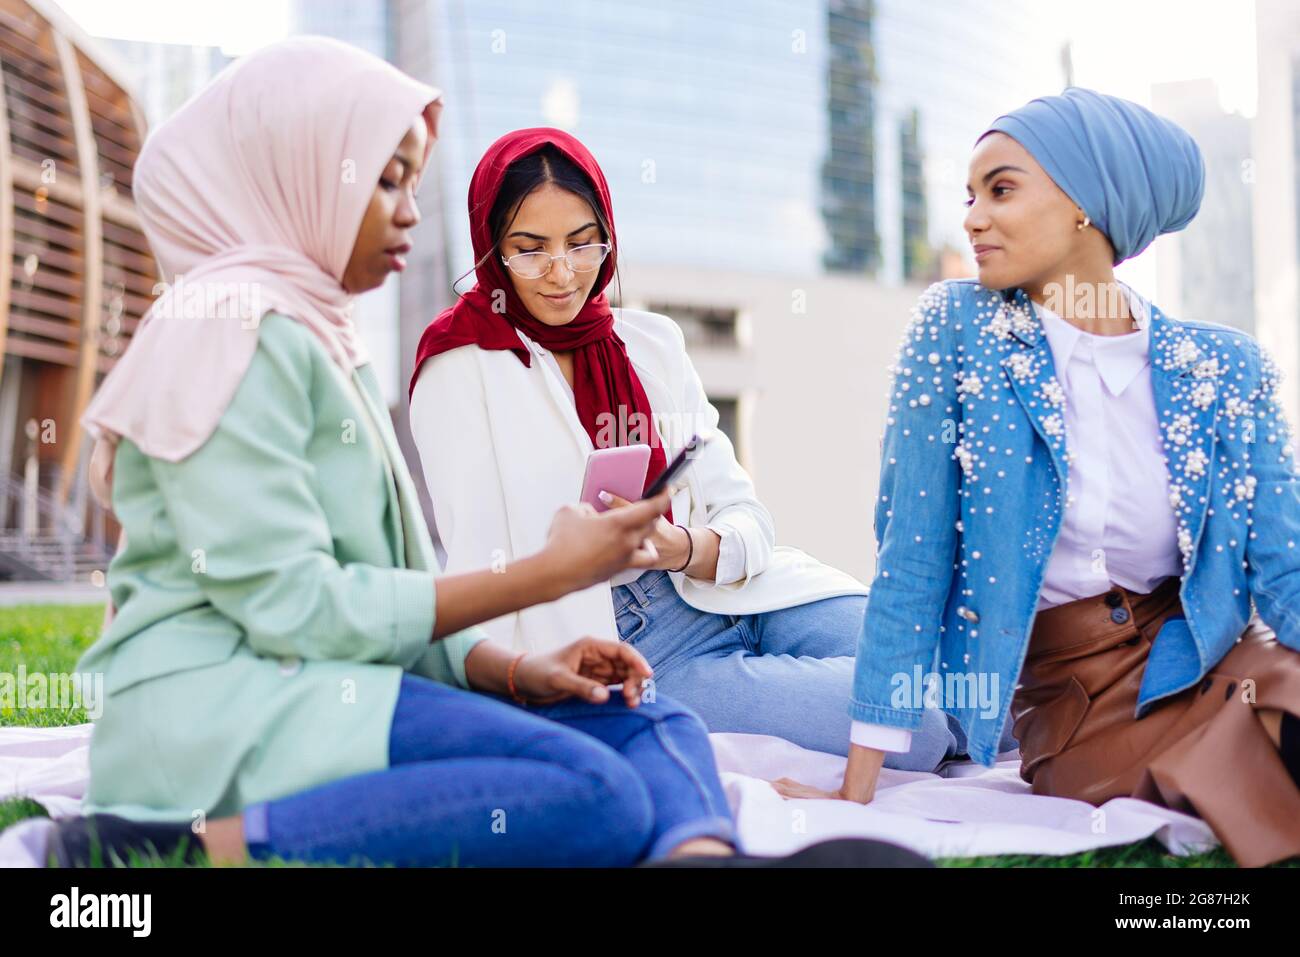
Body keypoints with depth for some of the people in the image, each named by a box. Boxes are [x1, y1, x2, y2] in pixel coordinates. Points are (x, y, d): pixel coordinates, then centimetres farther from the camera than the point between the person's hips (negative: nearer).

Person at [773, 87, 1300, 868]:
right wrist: (861, 785, -10)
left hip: (1210, 658, 3)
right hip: (1069, 696, -3)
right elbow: (912, 554, -7)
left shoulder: (1228, 367, 0)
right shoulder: (955, 328, -5)